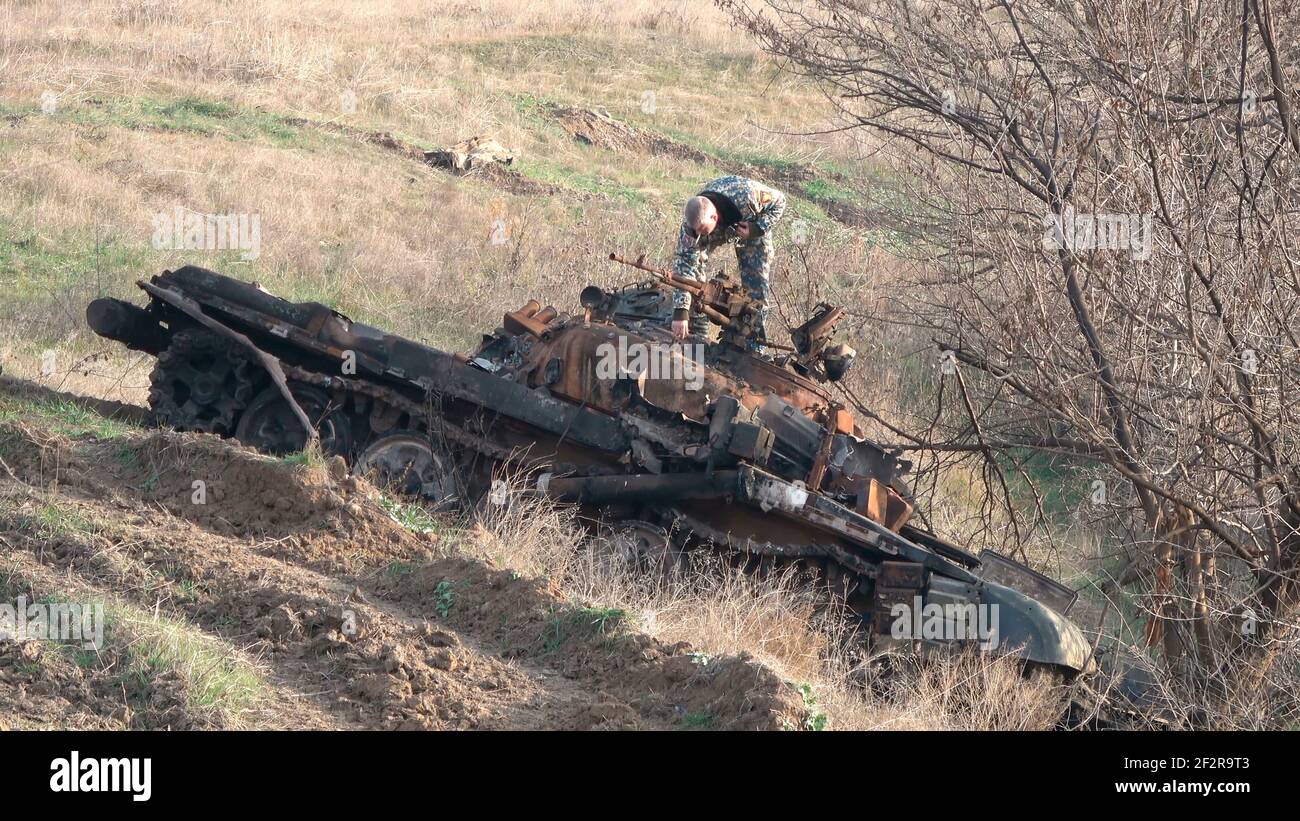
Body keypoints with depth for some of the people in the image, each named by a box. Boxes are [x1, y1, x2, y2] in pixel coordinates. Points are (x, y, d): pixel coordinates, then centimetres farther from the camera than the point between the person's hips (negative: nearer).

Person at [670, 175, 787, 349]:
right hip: (718, 230, 2)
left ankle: (755, 341, 5)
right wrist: (680, 311, -42)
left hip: (751, 225, -2)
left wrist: (757, 229, -40)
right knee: (693, 262, -13)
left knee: (757, 281, -10)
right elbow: (684, 262, -37)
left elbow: (779, 201, -26)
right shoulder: (691, 221, -38)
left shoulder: (746, 196, -46)